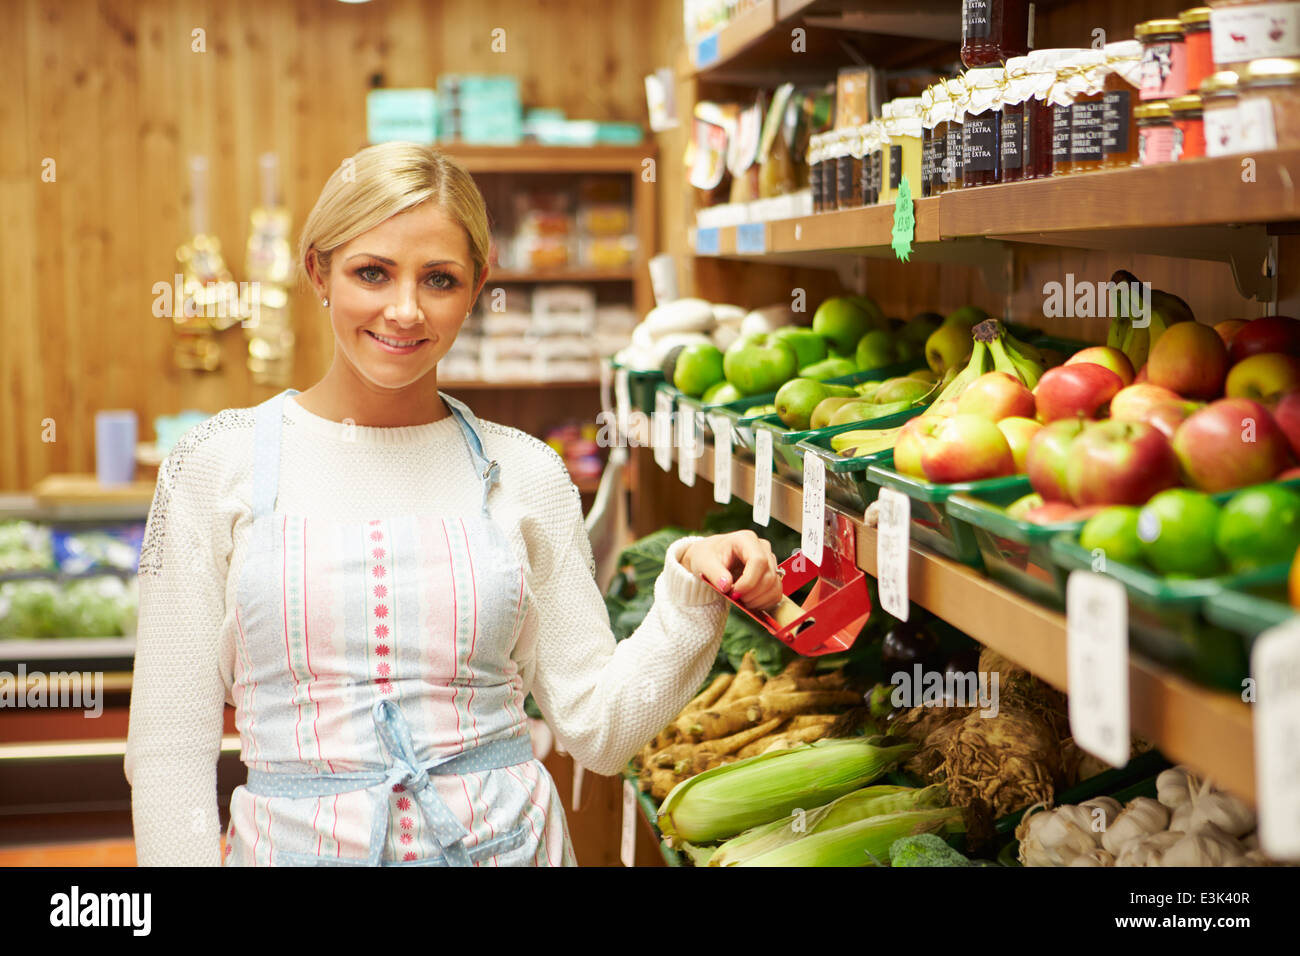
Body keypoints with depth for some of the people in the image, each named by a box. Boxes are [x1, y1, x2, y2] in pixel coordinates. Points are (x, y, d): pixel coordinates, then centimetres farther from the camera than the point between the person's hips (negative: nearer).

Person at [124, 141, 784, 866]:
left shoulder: (525, 473, 0)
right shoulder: (217, 464, -5)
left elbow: (598, 729, 0)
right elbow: (171, 744, -3)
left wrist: (691, 597, -12)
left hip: (505, 836, 1)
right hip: (300, 841, -1)